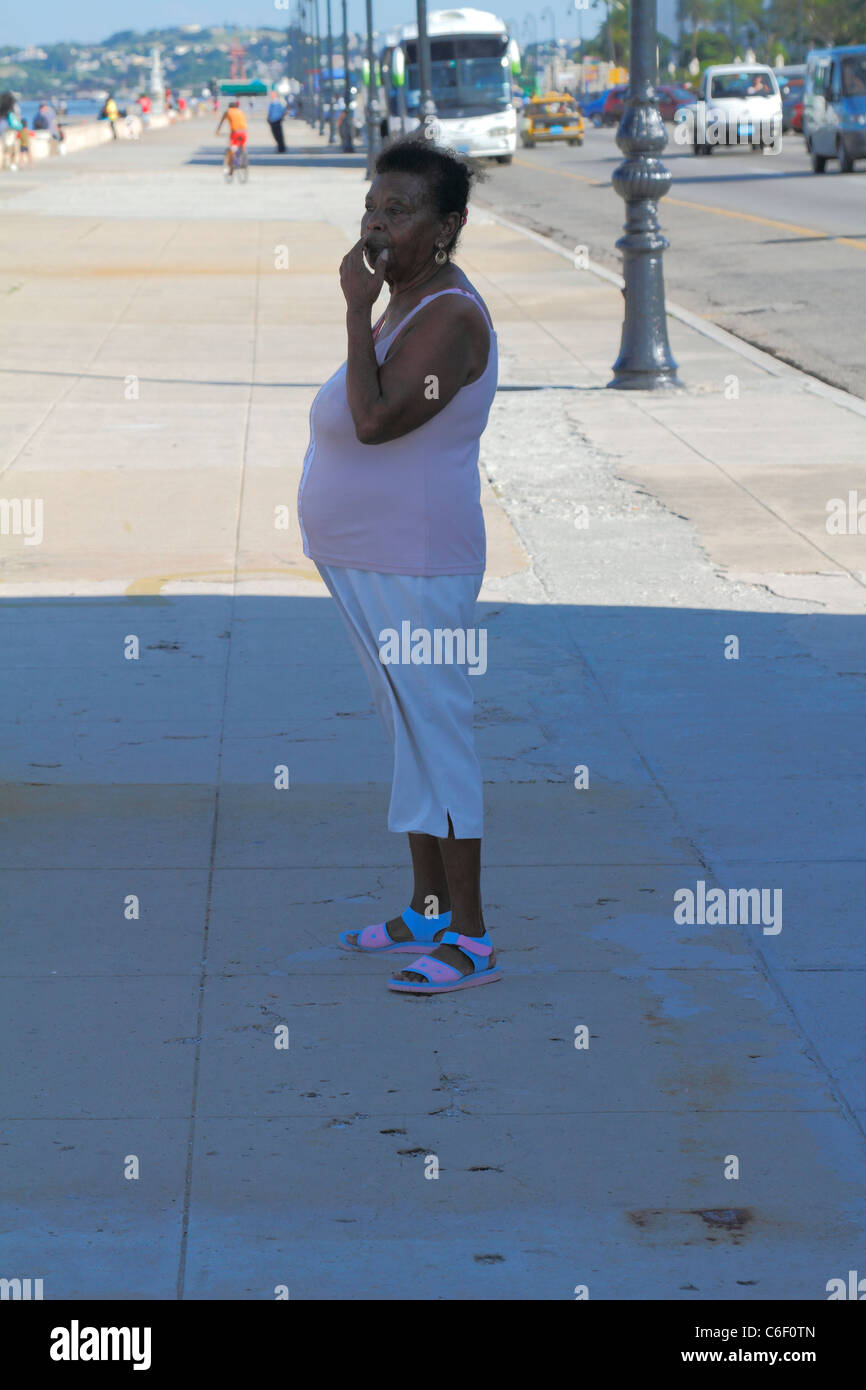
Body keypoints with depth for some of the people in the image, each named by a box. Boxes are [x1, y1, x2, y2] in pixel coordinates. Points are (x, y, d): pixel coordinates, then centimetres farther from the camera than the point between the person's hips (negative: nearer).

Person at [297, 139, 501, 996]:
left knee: (436, 739, -7)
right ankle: (428, 911, 27)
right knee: (412, 733, 16)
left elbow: (375, 422, -30)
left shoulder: (449, 317, -20)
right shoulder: (410, 307, 13)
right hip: (376, 568, 11)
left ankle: (469, 942, -2)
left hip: (413, 571, -11)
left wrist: (357, 311, -24)